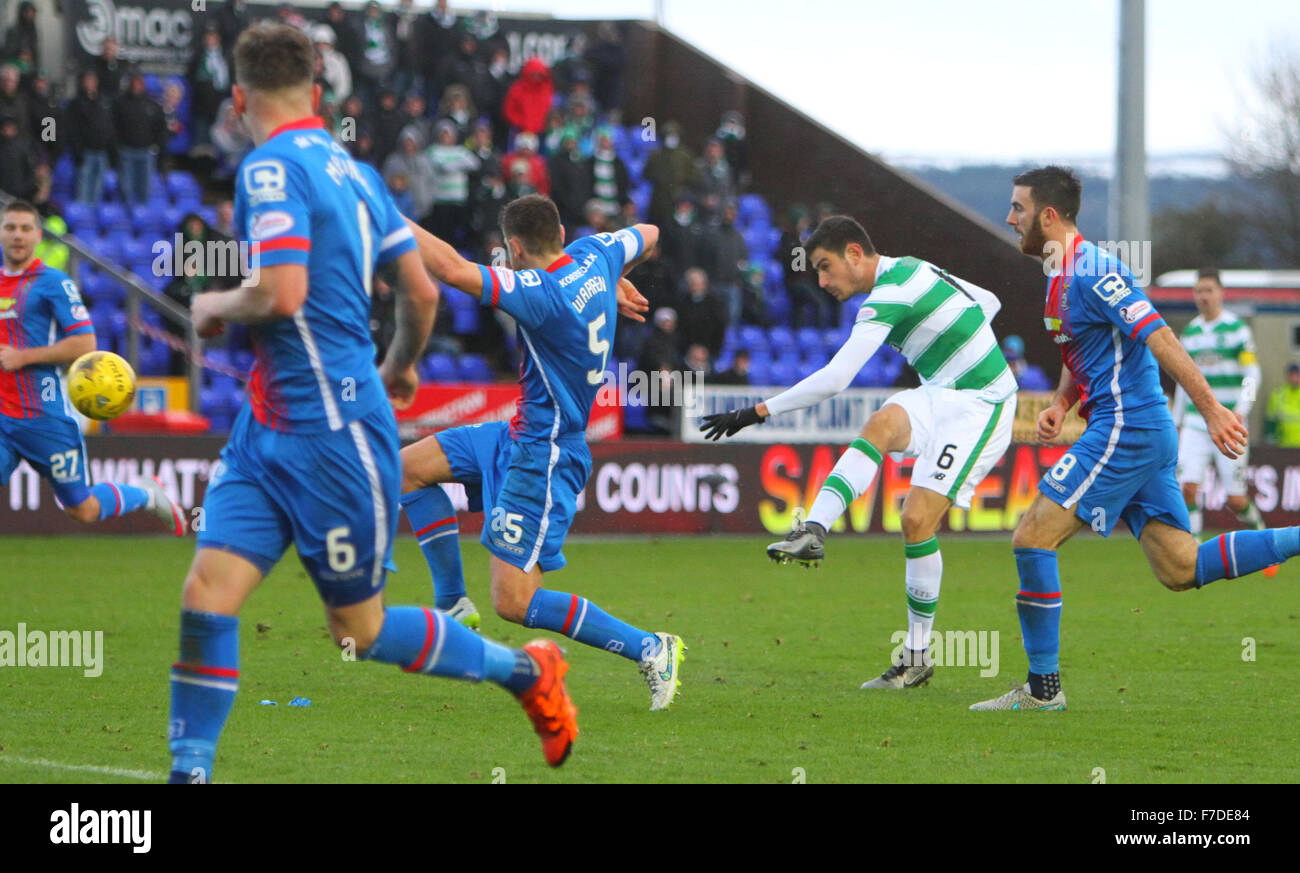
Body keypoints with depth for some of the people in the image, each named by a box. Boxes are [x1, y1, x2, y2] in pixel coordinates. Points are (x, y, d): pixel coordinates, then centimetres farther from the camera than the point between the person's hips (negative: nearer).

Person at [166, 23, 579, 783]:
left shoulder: (272, 169, -15)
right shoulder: (352, 170, 11)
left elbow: (284, 294, -26)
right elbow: (423, 292, 16)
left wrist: (218, 306, -5)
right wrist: (399, 367, 35)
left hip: (332, 433, -9)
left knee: (360, 629, 6)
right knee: (207, 593, -1)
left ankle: (528, 671, 24)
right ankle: (191, 772, -3)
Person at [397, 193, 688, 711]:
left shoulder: (540, 292, -27)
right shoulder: (594, 256, -2)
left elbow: (451, 269, -36)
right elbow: (647, 236, 20)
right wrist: (615, 283, 37)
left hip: (543, 457, -10)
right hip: (521, 435, 10)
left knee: (515, 602, -10)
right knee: (409, 467, 14)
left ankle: (650, 650, -5)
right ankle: (454, 606, 19)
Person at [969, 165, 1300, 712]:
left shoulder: (1092, 271, -14)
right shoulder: (1062, 276, 18)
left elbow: (1159, 338, -19)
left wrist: (1212, 411, -23)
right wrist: (1059, 406, 8)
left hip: (1124, 430, -10)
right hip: (1145, 435, 10)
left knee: (1032, 538, -10)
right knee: (1182, 570, 7)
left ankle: (1043, 688, -6)